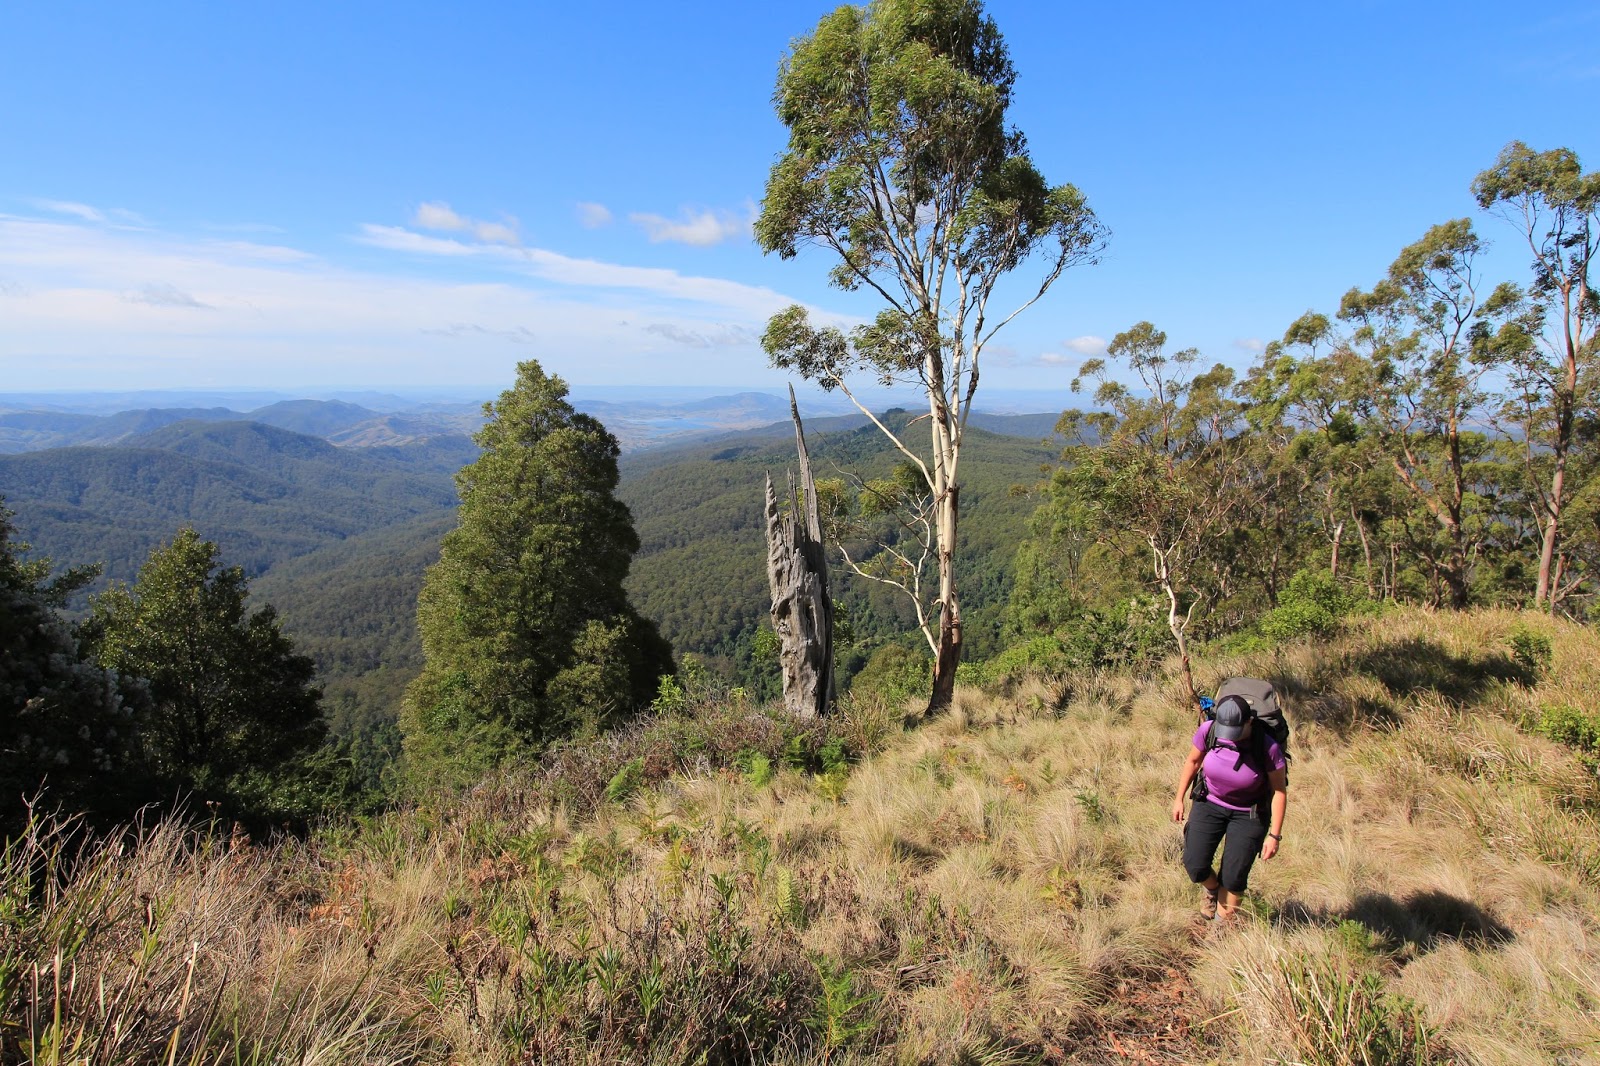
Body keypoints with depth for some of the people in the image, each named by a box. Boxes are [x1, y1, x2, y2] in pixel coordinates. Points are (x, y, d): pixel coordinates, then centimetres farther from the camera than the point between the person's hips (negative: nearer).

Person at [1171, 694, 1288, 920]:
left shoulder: (1268, 747, -27)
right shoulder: (1208, 730, -21)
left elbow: (1279, 790, -14)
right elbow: (1192, 761, -1)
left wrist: (1275, 835, -13)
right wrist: (1179, 798, 4)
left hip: (1249, 813, -2)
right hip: (1210, 803, 2)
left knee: (1233, 878, -2)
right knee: (1194, 867, -5)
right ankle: (1214, 889, 31)